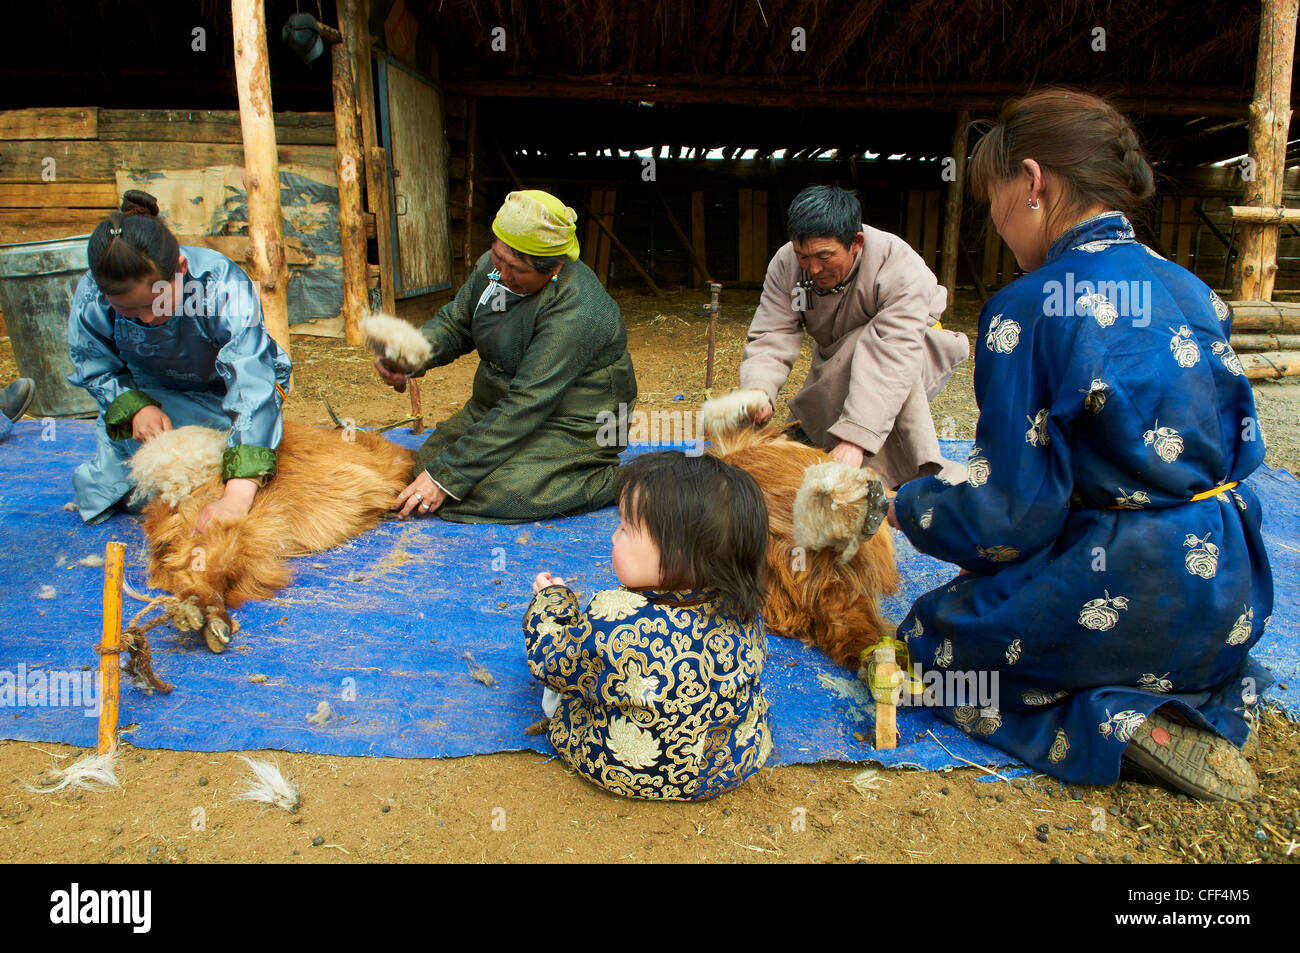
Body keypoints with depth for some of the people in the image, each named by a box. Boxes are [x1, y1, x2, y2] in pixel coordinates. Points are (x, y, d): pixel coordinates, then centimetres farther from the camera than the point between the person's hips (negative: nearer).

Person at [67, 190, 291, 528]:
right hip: (149, 395, 4)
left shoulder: (221, 284, -37)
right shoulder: (91, 297, -24)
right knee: (99, 496, 0)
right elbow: (95, 371, -5)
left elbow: (253, 385, -47)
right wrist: (134, 407, -30)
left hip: (223, 392, -3)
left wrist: (238, 495, -57)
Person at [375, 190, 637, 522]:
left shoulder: (576, 311, -30)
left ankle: (608, 481, -6)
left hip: (571, 428, -8)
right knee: (426, 462, -5)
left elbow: (526, 407, -31)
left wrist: (447, 476, -29)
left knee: (486, 494, -26)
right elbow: (453, 323, 10)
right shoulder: (494, 266, -4)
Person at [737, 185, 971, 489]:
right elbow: (772, 339, -27)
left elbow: (892, 360, -45)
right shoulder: (786, 264, -21)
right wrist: (758, 392, -49)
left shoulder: (900, 267, -34)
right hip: (837, 363, 5)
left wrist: (855, 438, -57)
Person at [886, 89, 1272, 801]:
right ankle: (1212, 693, 10)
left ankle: (1117, 727, -7)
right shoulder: (1193, 292, 5)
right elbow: (1240, 449, 14)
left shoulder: (1025, 309, -18)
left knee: (927, 635, 12)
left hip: (1117, 596, -8)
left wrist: (908, 506, 0)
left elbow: (1010, 517, -18)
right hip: (1228, 597, 8)